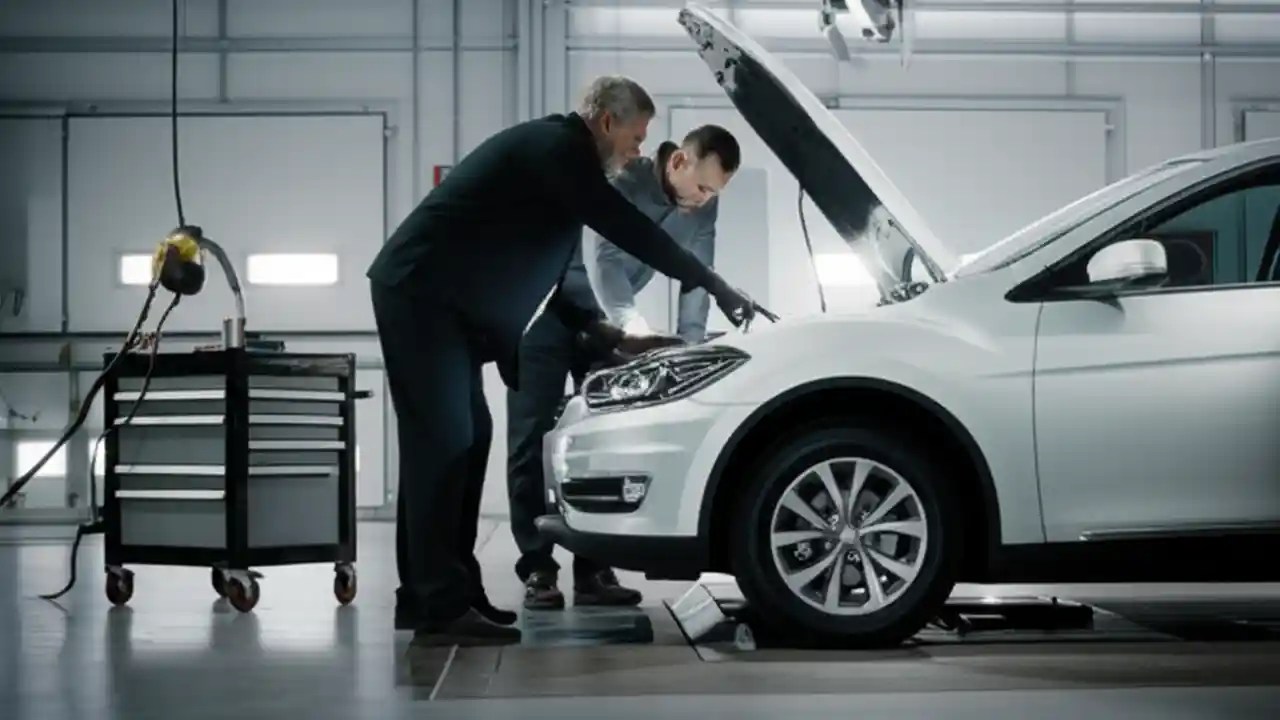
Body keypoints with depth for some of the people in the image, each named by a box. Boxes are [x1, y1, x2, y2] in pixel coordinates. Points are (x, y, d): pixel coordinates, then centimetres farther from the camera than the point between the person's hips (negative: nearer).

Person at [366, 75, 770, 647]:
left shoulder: (554, 154, 21)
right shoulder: (557, 147, -10)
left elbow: (540, 282, 23)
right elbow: (627, 229, -16)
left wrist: (614, 338, 17)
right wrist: (717, 288, -11)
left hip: (438, 299, 11)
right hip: (419, 293, -11)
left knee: (465, 438, 11)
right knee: (445, 443, -12)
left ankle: (427, 594, 15)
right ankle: (441, 607, -13)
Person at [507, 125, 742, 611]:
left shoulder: (701, 209, -8)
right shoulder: (622, 180, -26)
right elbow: (601, 257, -37)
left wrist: (688, 348, -17)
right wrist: (631, 321, -51)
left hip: (602, 321, 6)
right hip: (545, 311, -6)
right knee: (531, 442, -8)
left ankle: (593, 570, 2)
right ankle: (537, 570, -6)